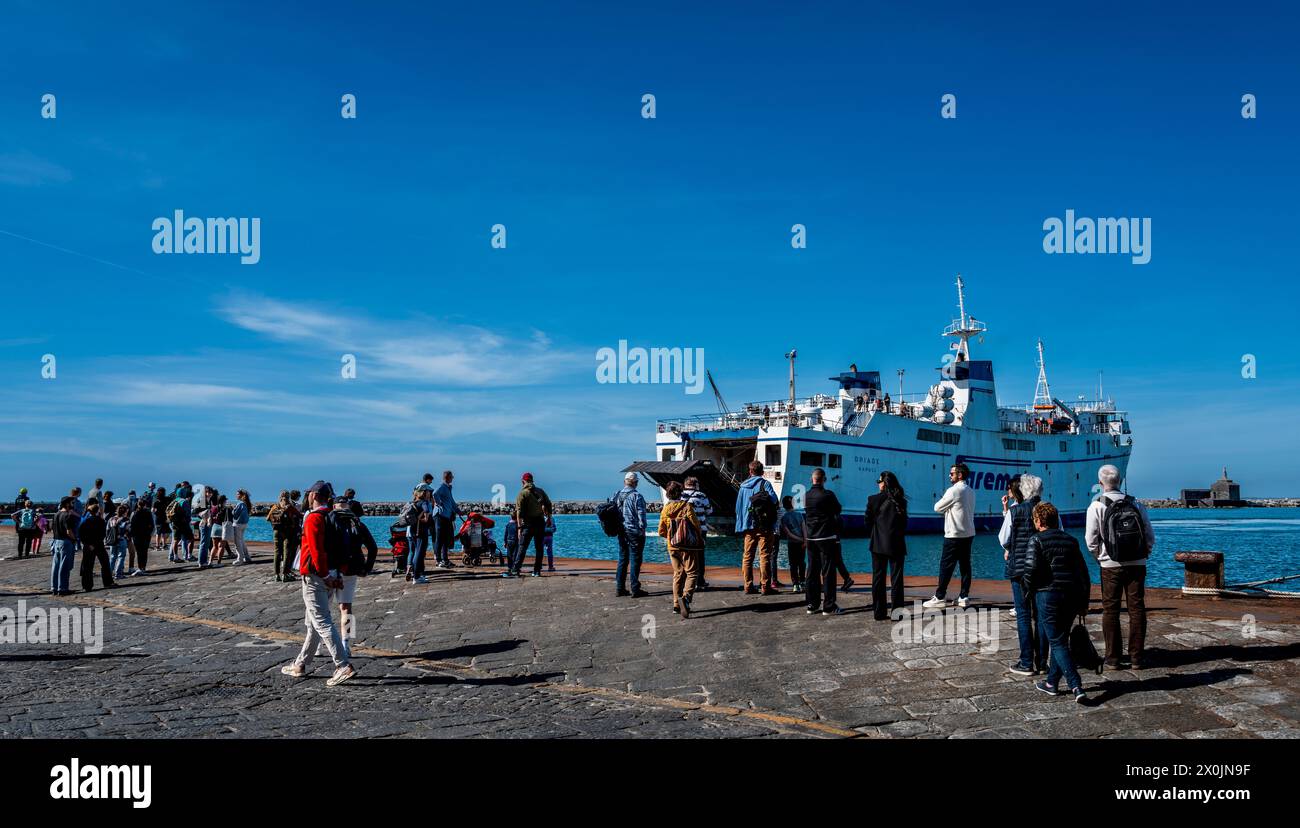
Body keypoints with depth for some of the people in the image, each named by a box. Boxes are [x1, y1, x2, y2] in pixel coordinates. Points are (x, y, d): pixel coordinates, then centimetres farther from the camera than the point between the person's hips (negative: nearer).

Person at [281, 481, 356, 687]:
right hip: (329, 576, 9)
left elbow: (317, 550, -22)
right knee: (313, 623, 17)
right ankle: (301, 665, 28)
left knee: (323, 623, -9)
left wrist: (325, 575, -16)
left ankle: (343, 666, -14)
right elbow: (338, 548, 13)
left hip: (314, 577, -9)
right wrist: (337, 575, 11)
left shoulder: (313, 518, -15)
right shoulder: (332, 518, 12)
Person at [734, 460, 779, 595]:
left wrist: (740, 526, 19)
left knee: (747, 556, 8)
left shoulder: (743, 486, 12)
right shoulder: (765, 484, -2)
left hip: (748, 527, 4)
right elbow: (773, 498, -17)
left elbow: (738, 507, 15)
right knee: (765, 556, -2)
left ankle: (748, 586, 6)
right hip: (764, 526, -4)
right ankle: (766, 586, -5)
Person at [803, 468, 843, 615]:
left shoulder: (806, 496, 3)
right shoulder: (828, 495, -11)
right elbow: (838, 509, 3)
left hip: (810, 538, 5)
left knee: (812, 571, 11)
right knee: (828, 571, -2)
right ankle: (829, 606, -2)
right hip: (827, 537, -5)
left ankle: (812, 604, 14)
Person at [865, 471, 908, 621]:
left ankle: (879, 612, 7)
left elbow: (868, 522, 0)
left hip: (878, 545, 0)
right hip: (897, 545, 0)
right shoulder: (900, 501, -3)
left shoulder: (873, 500, -7)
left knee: (878, 579, 7)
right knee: (896, 578, 5)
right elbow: (904, 523, 3)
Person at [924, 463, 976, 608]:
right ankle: (964, 597, 11)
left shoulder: (953, 490, -14)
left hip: (954, 535, -8)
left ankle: (940, 597, 0)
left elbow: (937, 508, -7)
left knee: (946, 566, -3)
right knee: (965, 565, 9)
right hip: (969, 534, 8)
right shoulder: (971, 491, 11)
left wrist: (944, 509, 12)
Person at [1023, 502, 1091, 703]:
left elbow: (1030, 571, -15)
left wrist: (1029, 589, 5)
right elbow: (1083, 572, 14)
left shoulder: (1036, 541, -4)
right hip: (1072, 596, 6)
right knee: (1060, 639, 18)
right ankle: (1052, 682, 26)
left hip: (1048, 594, -6)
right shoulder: (1071, 540, 14)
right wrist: (1084, 602, 19)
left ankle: (1076, 687, -13)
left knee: (1058, 643, -2)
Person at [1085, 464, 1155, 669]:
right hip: (1137, 565, 3)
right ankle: (1137, 658, 11)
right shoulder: (1137, 505, 3)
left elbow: (1091, 539, -7)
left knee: (1110, 611, 5)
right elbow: (1150, 536, 4)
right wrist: (1143, 556, 15)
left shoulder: (1096, 506, -7)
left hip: (1110, 566, -3)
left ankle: (1114, 658, 8)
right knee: (1137, 609, 8)